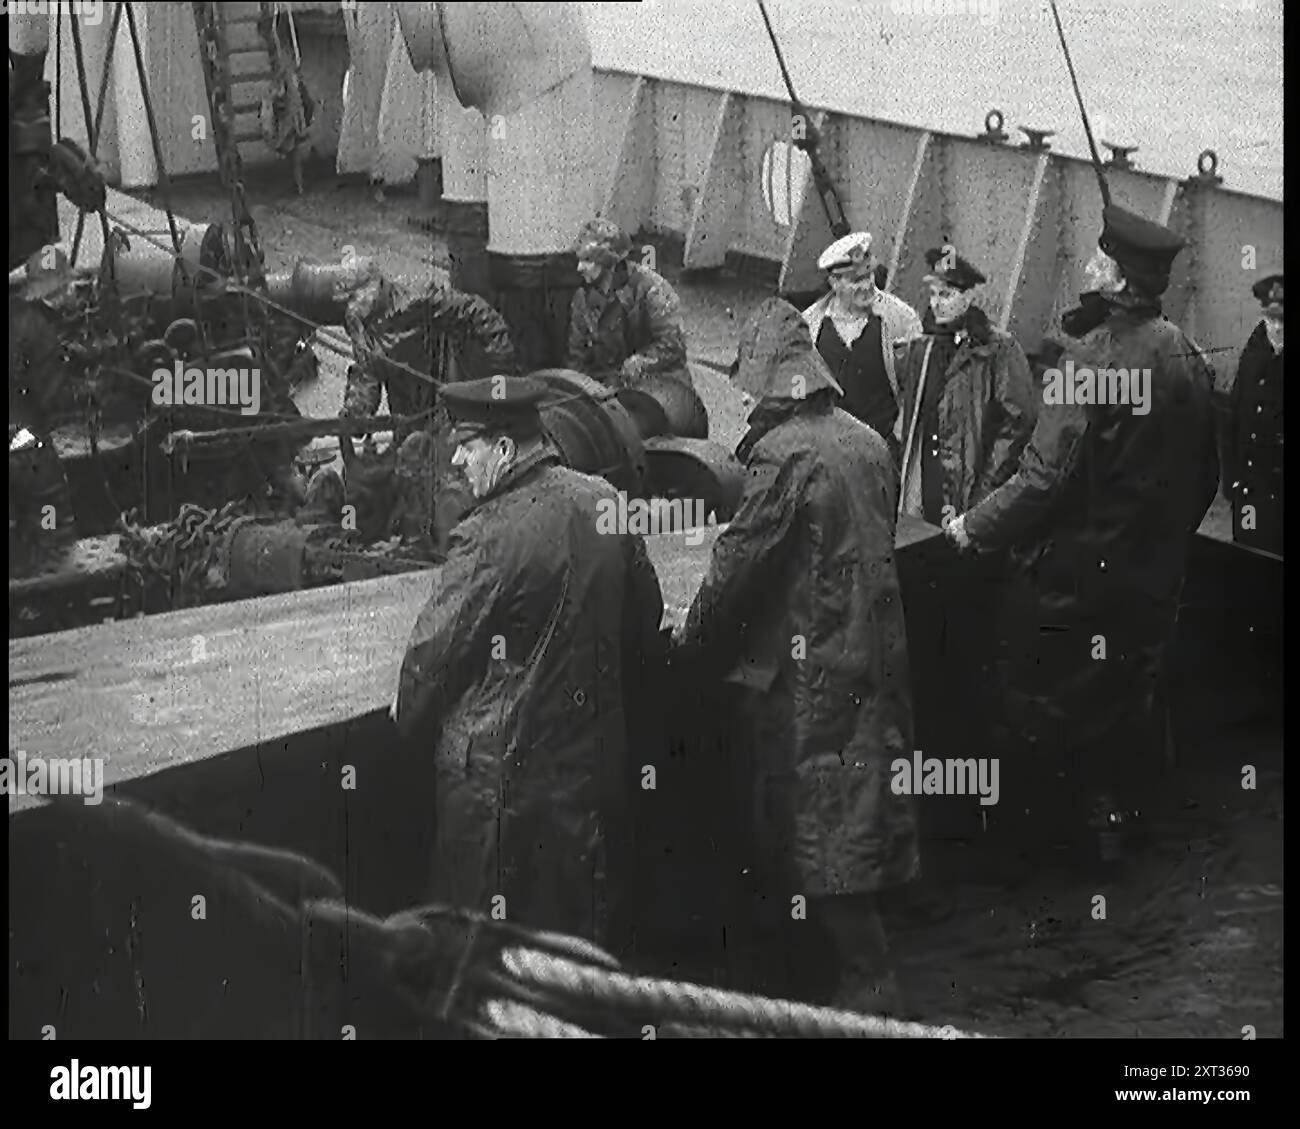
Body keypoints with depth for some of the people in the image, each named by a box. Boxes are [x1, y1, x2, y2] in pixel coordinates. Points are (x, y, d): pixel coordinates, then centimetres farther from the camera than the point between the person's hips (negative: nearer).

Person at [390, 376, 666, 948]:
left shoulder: (489, 536, -20)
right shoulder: (605, 504, 2)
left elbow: (436, 649, -14)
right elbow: (646, 618, 14)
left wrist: (407, 718, 5)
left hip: (501, 770, -7)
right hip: (596, 754, 7)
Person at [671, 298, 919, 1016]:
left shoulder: (785, 454, -16)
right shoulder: (866, 442, 7)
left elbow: (737, 564, -15)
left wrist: (692, 647, -2)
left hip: (810, 668, -8)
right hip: (876, 654, 8)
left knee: (819, 829, 0)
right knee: (864, 807, 17)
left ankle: (866, 983, 3)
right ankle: (870, 974, 29)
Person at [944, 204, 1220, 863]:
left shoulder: (1092, 357, -23)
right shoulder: (1185, 356, -1)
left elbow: (1046, 475, -25)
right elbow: (1204, 470, 9)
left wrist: (975, 527, -13)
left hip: (1087, 566, -7)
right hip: (1159, 569, 7)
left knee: (1079, 698, 8)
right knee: (1138, 695, 19)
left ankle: (1099, 818, 16)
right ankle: (1130, 812, 29)